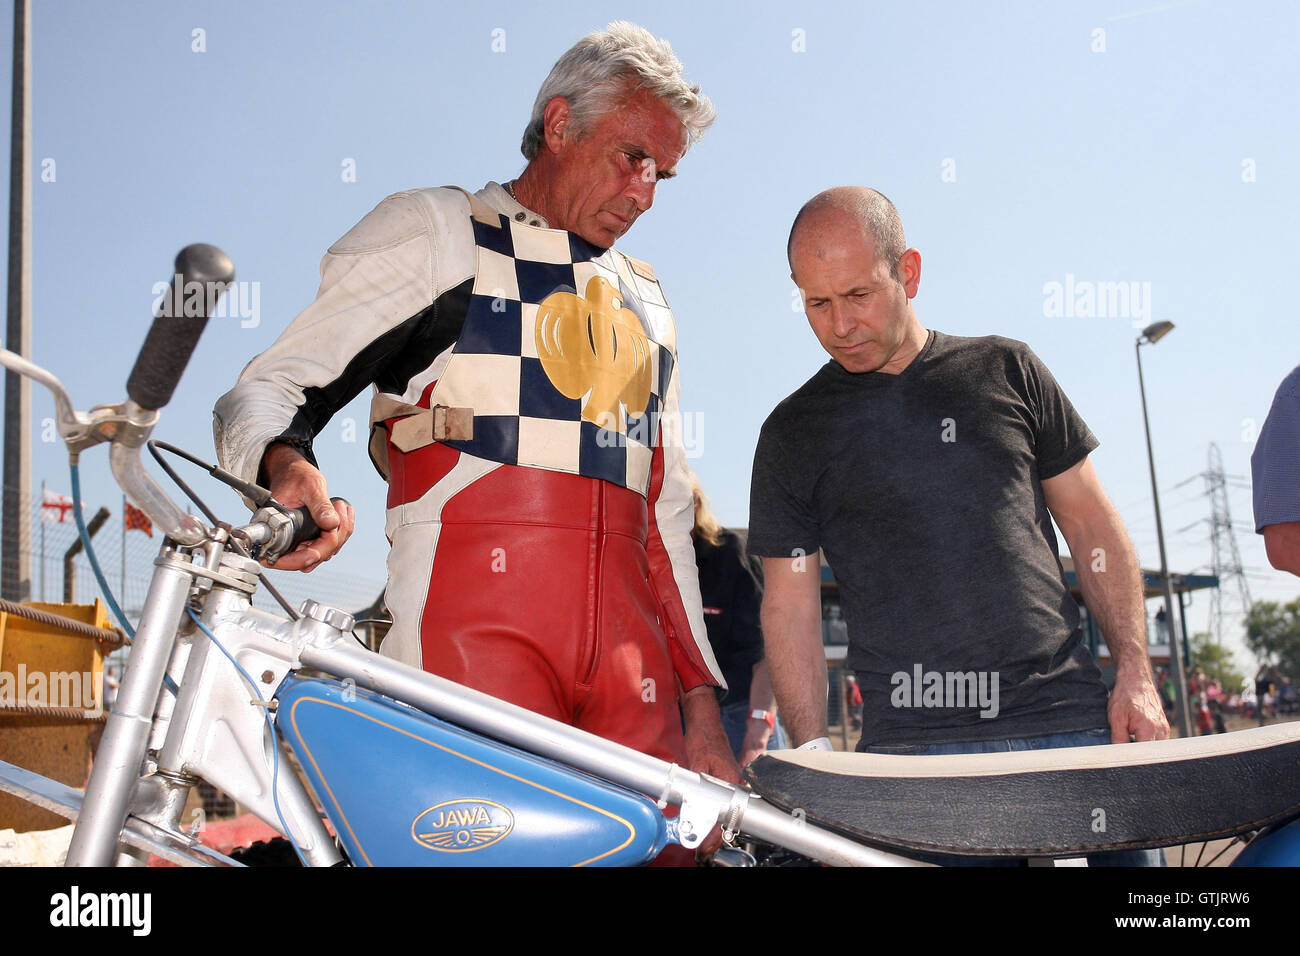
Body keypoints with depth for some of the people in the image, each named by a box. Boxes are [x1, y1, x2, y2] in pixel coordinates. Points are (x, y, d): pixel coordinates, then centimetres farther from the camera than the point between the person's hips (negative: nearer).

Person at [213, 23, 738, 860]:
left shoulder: (648, 306, 27)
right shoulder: (432, 231, 11)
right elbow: (267, 390, 3)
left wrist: (701, 700, 16)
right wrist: (286, 465, -22)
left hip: (628, 646, 5)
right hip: (467, 628, -5)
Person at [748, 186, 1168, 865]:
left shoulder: (1004, 370, 10)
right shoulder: (793, 432, 7)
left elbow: (1091, 523, 12)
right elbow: (790, 603, 5)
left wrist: (1135, 670, 2)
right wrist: (813, 754, -5)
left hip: (1070, 718, 2)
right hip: (912, 749, -1)